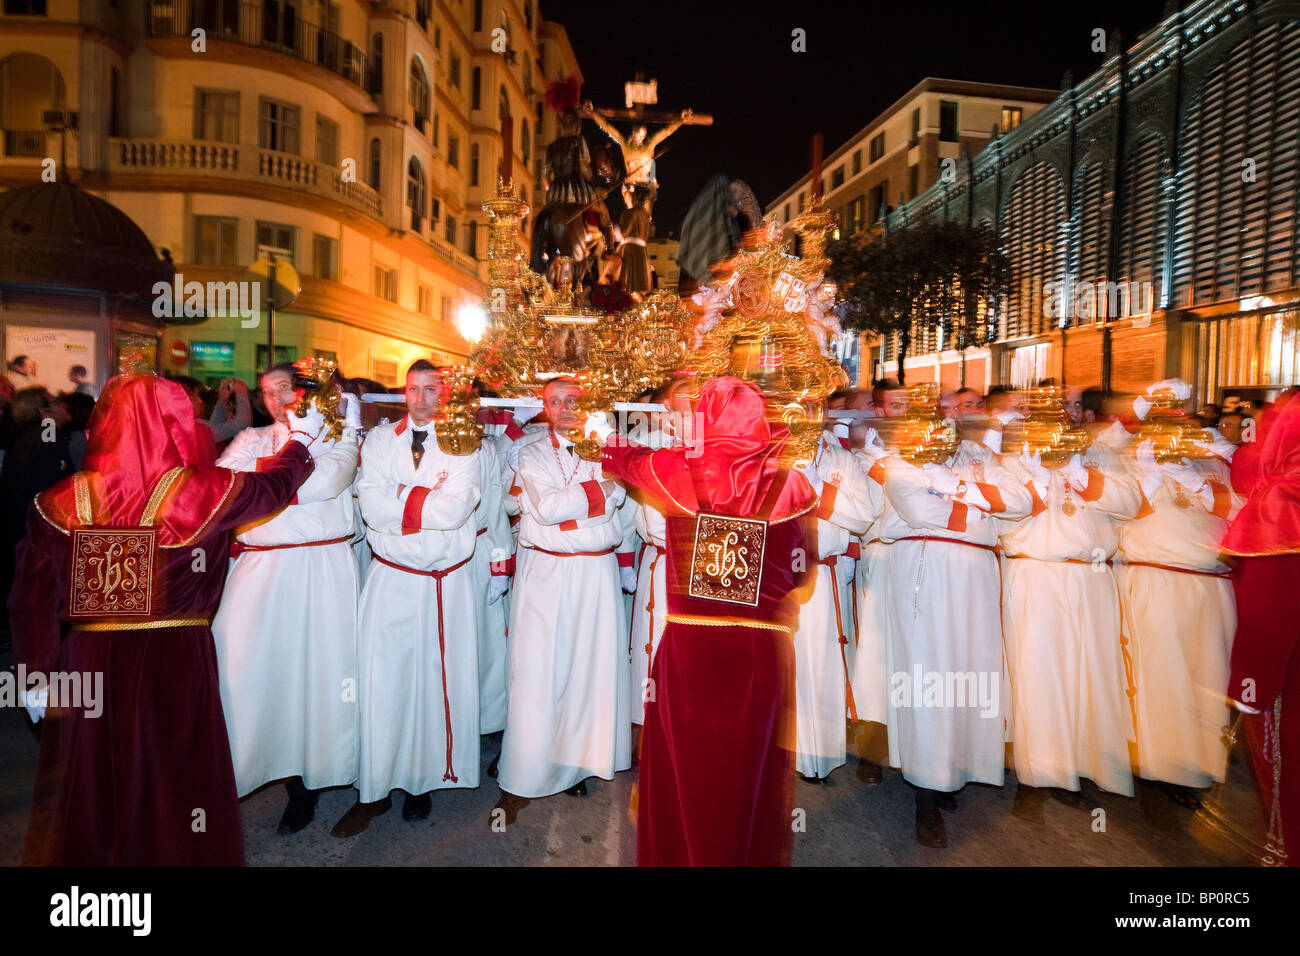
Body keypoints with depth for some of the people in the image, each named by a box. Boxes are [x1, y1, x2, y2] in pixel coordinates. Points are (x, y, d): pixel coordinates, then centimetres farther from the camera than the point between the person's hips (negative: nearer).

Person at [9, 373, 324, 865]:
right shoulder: (201, 491, -12)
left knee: (93, 785, 20)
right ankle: (178, 850, 32)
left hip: (90, 664, 2)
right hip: (177, 661, -2)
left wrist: (38, 676, 10)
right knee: (179, 781, 16)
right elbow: (274, 484, 6)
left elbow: (35, 601, -3)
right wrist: (302, 438, 24)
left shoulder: (61, 503, -7)